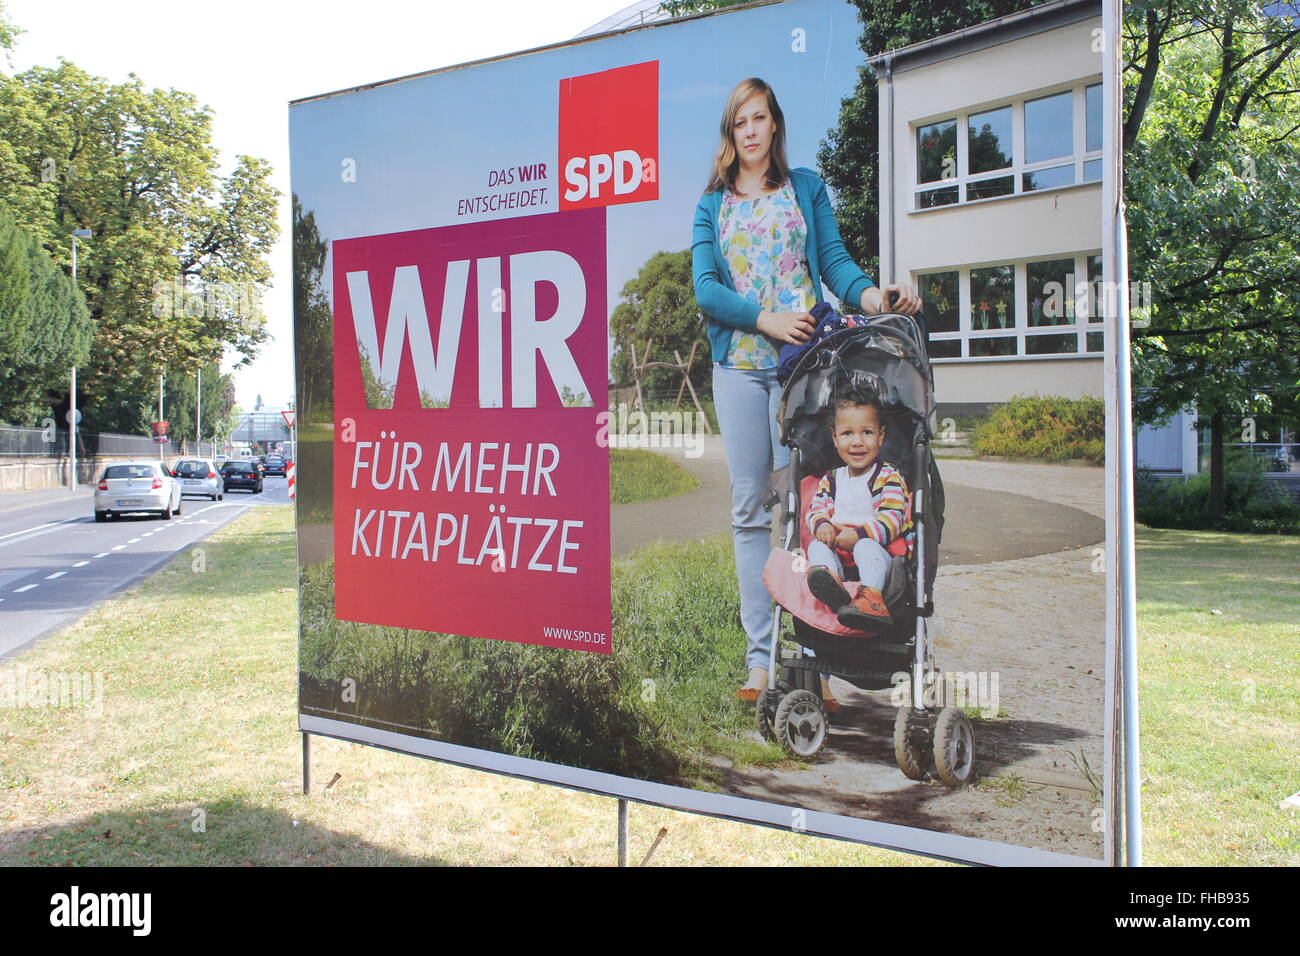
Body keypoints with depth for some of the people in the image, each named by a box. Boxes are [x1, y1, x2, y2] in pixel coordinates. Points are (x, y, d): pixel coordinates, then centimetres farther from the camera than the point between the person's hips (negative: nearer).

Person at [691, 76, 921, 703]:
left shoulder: (806, 187, 13)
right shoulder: (712, 205, 15)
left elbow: (834, 260, 2)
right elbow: (704, 288, 2)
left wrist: (870, 295, -19)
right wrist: (767, 319, -14)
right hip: (737, 364, 2)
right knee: (750, 510, 0)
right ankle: (760, 656, 4)